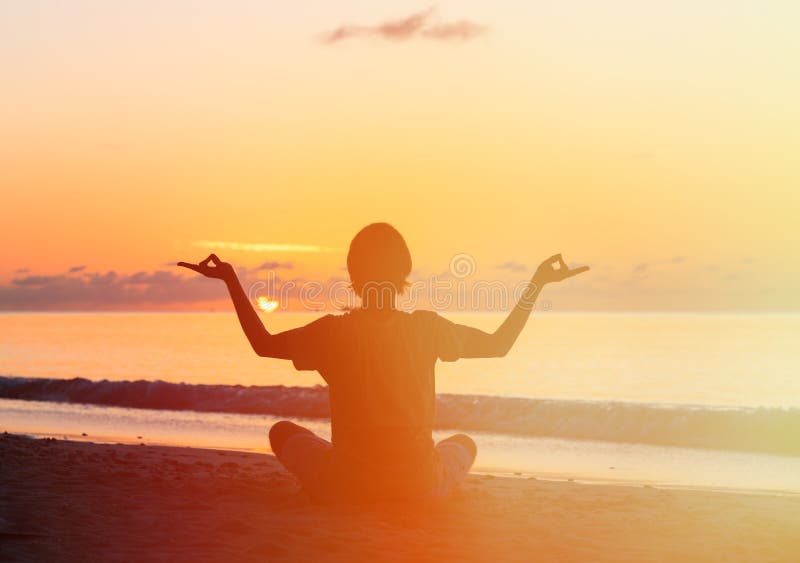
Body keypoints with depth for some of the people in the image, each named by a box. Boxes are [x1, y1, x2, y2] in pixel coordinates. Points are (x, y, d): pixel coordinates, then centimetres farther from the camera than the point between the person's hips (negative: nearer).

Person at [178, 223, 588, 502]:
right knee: (464, 442, 34)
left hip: (346, 485, 0)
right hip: (421, 486, 1)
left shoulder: (332, 332, -8)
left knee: (282, 431, 27)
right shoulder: (427, 328, -7)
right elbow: (500, 344, 8)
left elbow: (263, 344, 9)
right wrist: (536, 286, 15)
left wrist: (231, 280, 16)